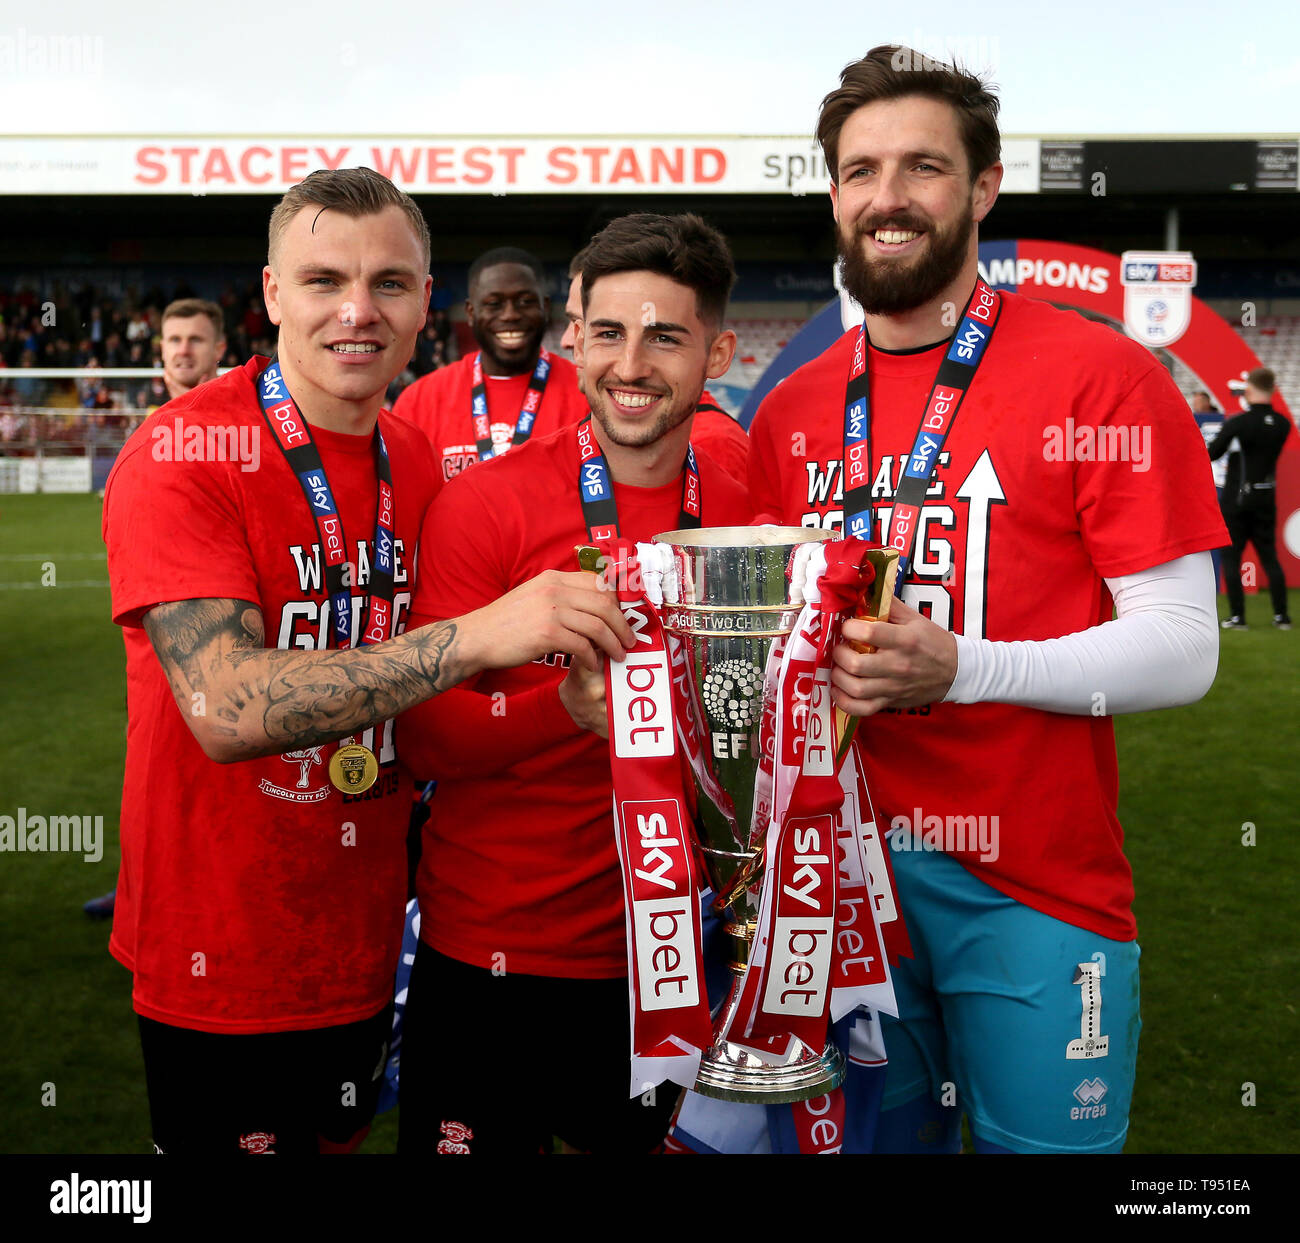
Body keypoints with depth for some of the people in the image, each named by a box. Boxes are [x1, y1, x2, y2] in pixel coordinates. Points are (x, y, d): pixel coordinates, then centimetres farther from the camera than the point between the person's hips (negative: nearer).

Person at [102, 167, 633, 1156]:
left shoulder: (416, 463, 3)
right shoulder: (181, 457, -18)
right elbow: (225, 709, -31)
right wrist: (478, 635, -38)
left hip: (364, 943, 6)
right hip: (221, 963, -6)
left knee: (343, 1134, 22)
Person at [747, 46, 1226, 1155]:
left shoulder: (1102, 379, -7)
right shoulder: (790, 414, 8)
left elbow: (1183, 649, -11)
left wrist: (961, 666, -23)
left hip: (1032, 887, -3)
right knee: (876, 1140, 18)